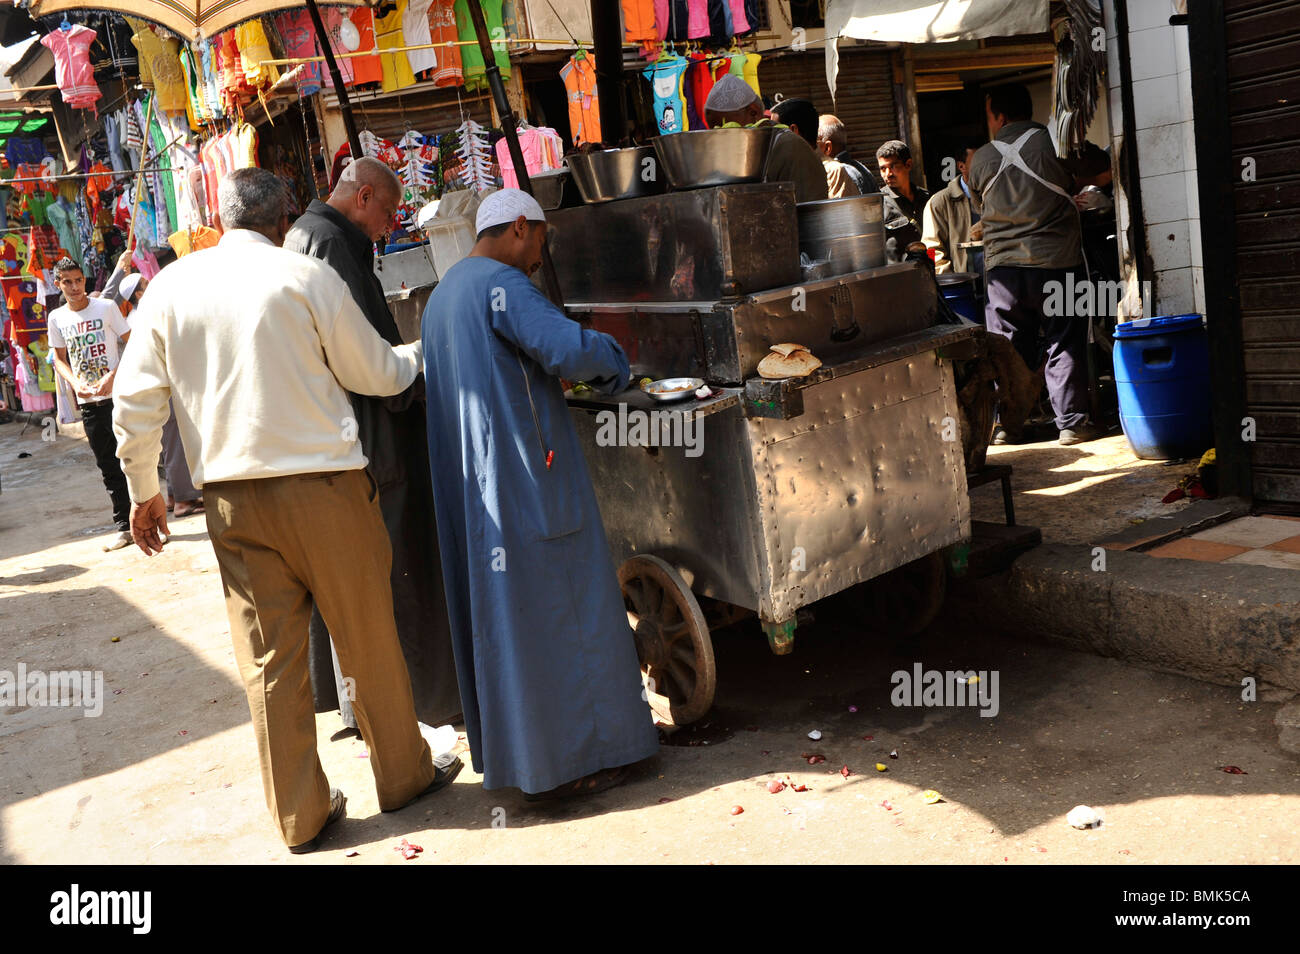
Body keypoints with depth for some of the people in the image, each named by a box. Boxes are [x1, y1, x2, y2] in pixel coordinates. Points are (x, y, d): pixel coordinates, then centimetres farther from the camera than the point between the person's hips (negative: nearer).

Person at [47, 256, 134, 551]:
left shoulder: (106, 307, -3)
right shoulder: (56, 318, 7)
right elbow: (60, 359, 15)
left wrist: (113, 377, -15)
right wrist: (75, 383, -4)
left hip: (119, 395, -4)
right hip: (88, 403, 4)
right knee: (108, 467, 7)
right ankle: (124, 527, 14)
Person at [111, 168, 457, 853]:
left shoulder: (171, 285, 5)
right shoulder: (306, 276, -5)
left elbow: (135, 399, 6)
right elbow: (373, 374, 3)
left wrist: (142, 490, 17)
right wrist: (418, 354, 23)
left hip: (231, 497, 3)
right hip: (322, 483, -3)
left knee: (268, 659, 9)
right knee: (368, 640, 12)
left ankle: (300, 815, 19)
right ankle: (402, 775, 27)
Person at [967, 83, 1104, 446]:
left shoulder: (981, 159, 2)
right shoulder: (1055, 143, -4)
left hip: (1002, 266, 2)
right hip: (1055, 261, -1)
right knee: (1065, 344, 6)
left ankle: (1006, 423, 12)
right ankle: (1072, 422, 8)